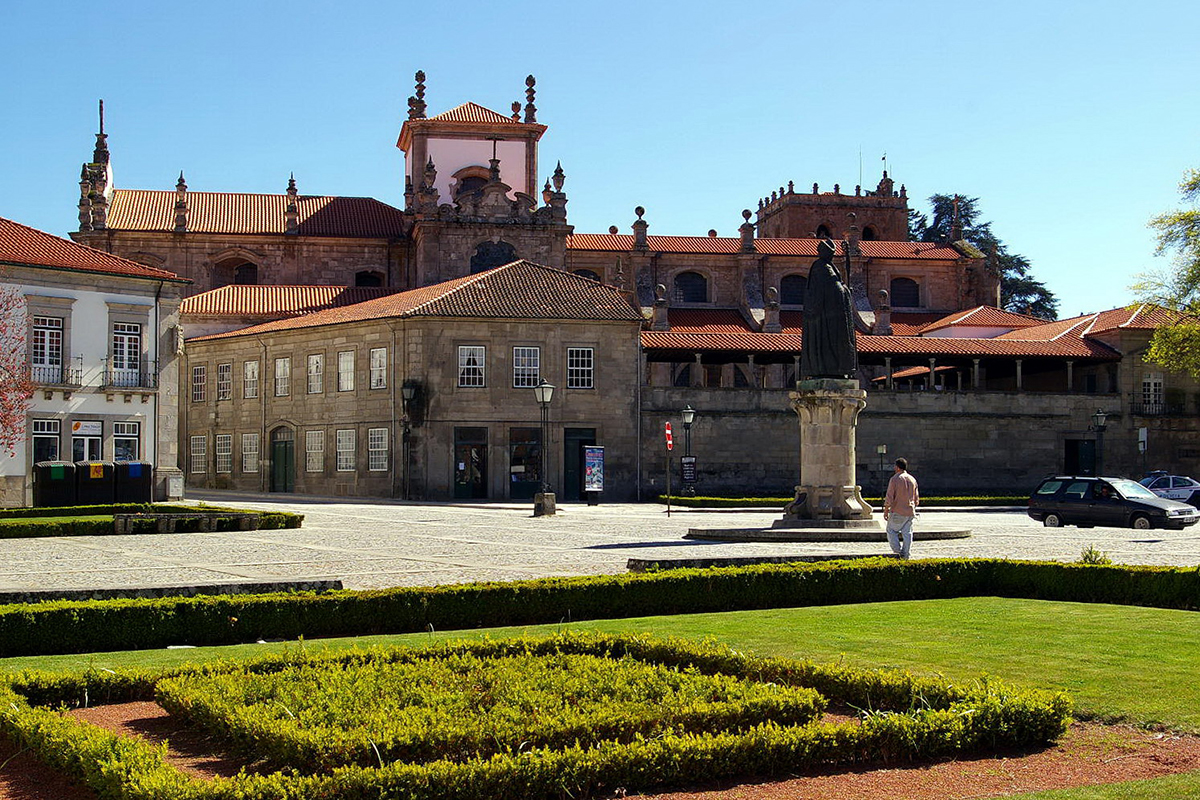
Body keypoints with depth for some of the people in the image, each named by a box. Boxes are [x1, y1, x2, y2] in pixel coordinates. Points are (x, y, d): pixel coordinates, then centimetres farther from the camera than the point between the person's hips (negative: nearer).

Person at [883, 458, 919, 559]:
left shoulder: (894, 479, -10)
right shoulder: (912, 479, 9)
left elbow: (889, 497, -13)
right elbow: (916, 498, 15)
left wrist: (886, 511, -6)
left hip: (897, 512, -5)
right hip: (910, 512, 5)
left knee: (892, 531, 9)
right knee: (907, 533, 8)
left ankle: (898, 551, -2)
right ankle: (905, 555, 7)